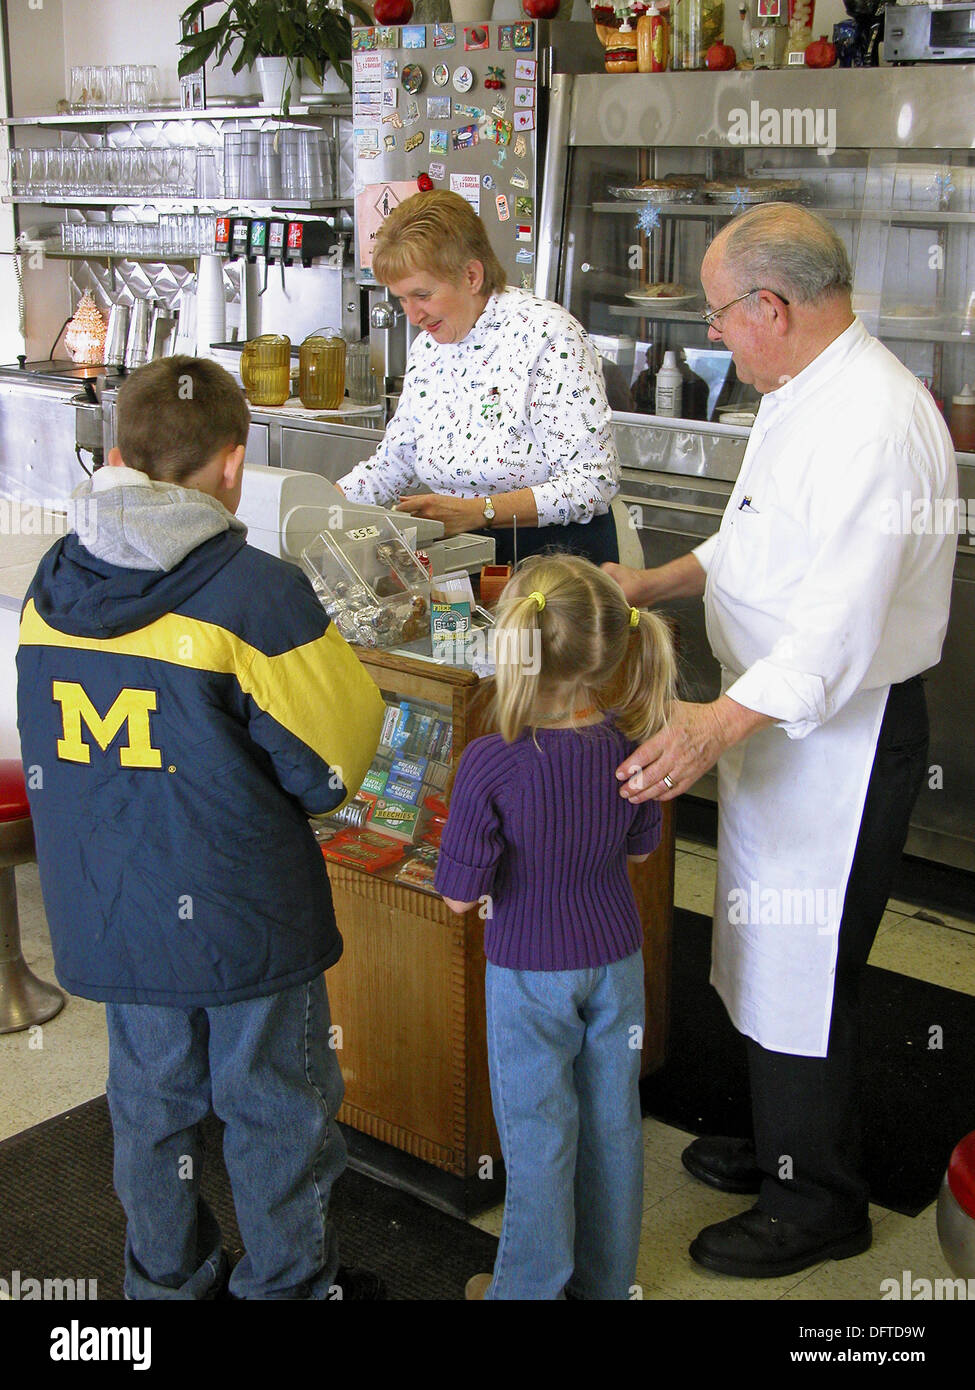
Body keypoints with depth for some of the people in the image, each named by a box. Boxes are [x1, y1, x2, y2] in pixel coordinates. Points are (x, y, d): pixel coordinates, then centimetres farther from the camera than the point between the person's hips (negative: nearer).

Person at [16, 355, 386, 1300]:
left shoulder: (50, 585, -1)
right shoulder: (257, 594, -20)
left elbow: (49, 753, 9)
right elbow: (329, 767, -14)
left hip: (106, 912, 6)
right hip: (242, 914, -5)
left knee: (151, 1099, 21)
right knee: (275, 1106, 14)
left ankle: (165, 1280, 38)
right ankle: (287, 1284, 31)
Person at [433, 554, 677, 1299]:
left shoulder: (491, 764, -27)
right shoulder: (625, 742, -12)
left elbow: (461, 894, -19)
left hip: (530, 971, -4)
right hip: (615, 957, 4)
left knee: (538, 1134, 12)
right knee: (612, 1124, 19)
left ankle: (533, 1286, 29)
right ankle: (607, 1279, 37)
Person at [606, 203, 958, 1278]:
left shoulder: (873, 422, -26)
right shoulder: (801, 395, 8)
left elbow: (839, 634, -33)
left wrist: (715, 725, -40)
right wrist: (649, 584, 21)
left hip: (843, 738, -10)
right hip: (775, 717, 10)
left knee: (800, 973, 4)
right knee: (761, 949, 22)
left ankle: (818, 1203, 25)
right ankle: (778, 1144, 42)